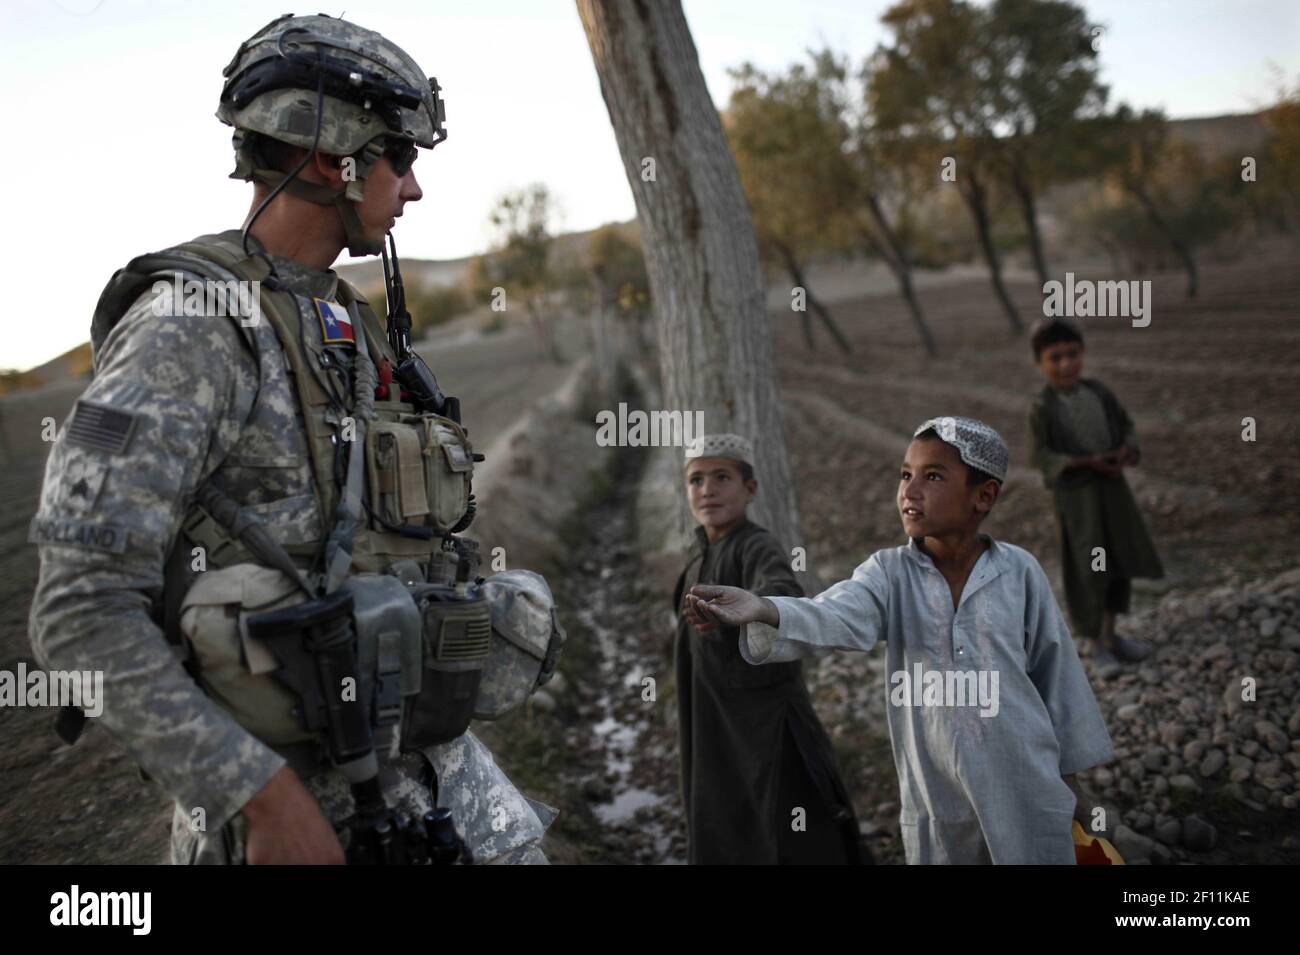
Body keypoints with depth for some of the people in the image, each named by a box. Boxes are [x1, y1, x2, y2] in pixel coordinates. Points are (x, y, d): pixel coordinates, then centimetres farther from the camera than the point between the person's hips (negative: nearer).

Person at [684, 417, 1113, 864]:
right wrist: (763, 610, -47)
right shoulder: (889, 572, -6)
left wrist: (1068, 773, 11)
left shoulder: (1019, 570, -5)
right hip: (934, 802, 1)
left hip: (1026, 796, 0)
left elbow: (1053, 669, 4)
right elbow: (837, 617, -26)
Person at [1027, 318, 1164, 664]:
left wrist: (1128, 450, -13)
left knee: (1119, 560, 15)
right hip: (1076, 495, -6)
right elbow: (1040, 455, -17)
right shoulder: (1042, 408, -16)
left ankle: (1110, 634, 33)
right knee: (1088, 570, 3)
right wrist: (1089, 463, -24)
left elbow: (1125, 423, 9)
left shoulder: (1098, 392, -1)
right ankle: (1100, 647, 19)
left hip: (1112, 487, 6)